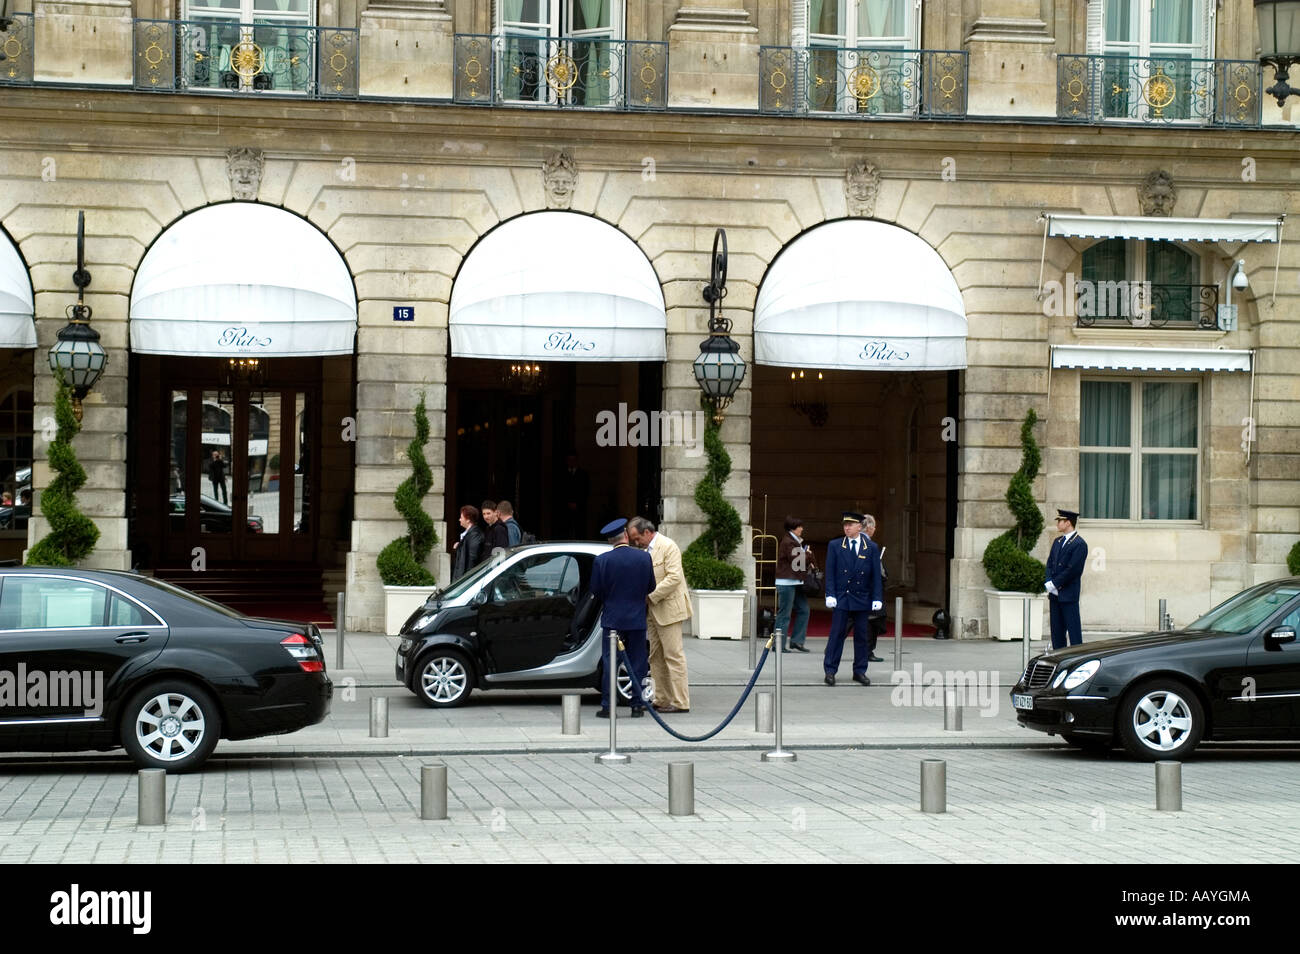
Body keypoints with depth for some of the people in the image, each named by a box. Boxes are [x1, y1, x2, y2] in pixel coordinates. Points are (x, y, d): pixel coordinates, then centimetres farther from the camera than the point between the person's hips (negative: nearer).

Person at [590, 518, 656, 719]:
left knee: (610, 664, 5)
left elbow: (596, 591, -3)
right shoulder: (644, 557, -5)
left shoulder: (602, 560, -9)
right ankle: (637, 706, 9)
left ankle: (607, 706, 3)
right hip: (637, 619, 1)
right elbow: (651, 587, 4)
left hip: (612, 618, -1)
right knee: (637, 664, 8)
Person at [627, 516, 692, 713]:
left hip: (668, 610, -10)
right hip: (653, 612, 10)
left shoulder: (668, 547, -11)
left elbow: (674, 577, -20)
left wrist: (651, 596, -18)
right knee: (656, 657, 10)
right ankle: (662, 700, 15)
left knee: (674, 655, -8)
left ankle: (681, 702, -7)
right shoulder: (647, 551, 17)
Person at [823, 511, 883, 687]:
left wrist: (877, 599, -3)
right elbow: (830, 572, 1)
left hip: (862, 599, 1)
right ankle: (830, 670, 1)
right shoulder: (834, 546, 3)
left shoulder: (871, 548, 4)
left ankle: (860, 671, 13)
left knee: (861, 636, 5)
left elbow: (876, 575, 3)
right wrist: (830, 595, -8)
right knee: (837, 633, -3)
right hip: (841, 598, -1)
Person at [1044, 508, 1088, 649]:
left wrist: (1054, 584, -13)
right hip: (1055, 595, 8)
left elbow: (1072, 569, -16)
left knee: (1073, 630, -5)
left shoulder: (1079, 544, -10)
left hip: (1069, 595, -8)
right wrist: (1048, 583, -3)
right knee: (1056, 631, 10)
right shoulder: (1057, 542, 16)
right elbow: (1049, 564, 14)